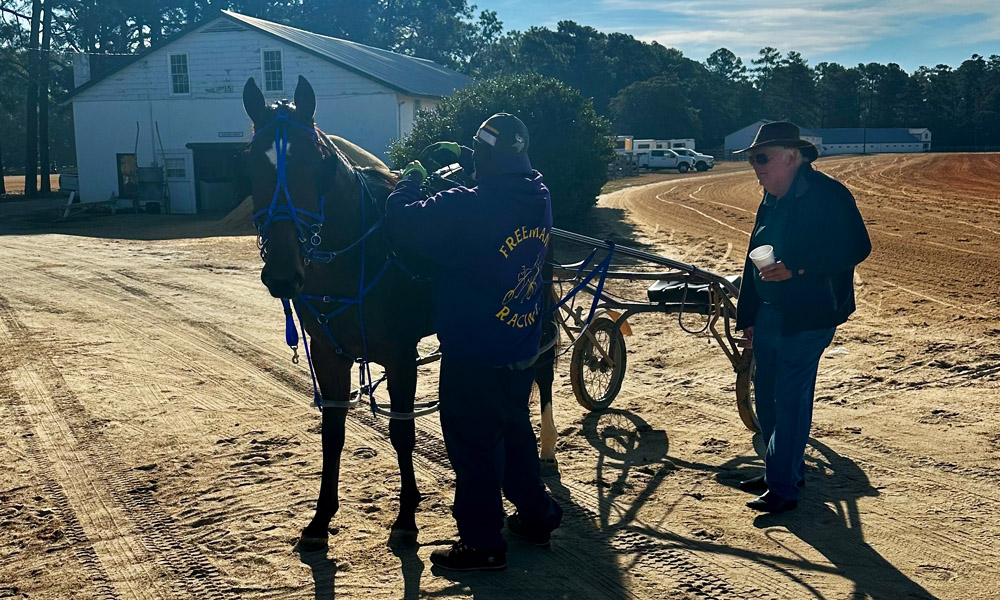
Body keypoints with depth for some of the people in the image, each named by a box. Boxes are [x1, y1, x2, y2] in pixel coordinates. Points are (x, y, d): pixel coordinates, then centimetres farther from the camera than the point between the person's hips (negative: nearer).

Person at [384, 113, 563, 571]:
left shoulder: (465, 208, -27)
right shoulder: (538, 197, -1)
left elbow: (402, 224, -19)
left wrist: (410, 180, -2)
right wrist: (462, 156, 16)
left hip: (473, 358, -7)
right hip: (522, 350, 8)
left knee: (474, 447, 8)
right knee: (515, 431, 25)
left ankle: (482, 545, 21)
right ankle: (537, 515, 40)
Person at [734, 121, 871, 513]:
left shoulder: (828, 195, -11)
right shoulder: (771, 202, 14)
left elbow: (856, 248, -17)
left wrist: (796, 269, -24)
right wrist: (748, 317, 17)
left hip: (808, 317, -8)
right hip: (769, 315, 9)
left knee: (790, 399, -6)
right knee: (767, 396, 13)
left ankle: (783, 487, 4)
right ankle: (783, 471, 30)